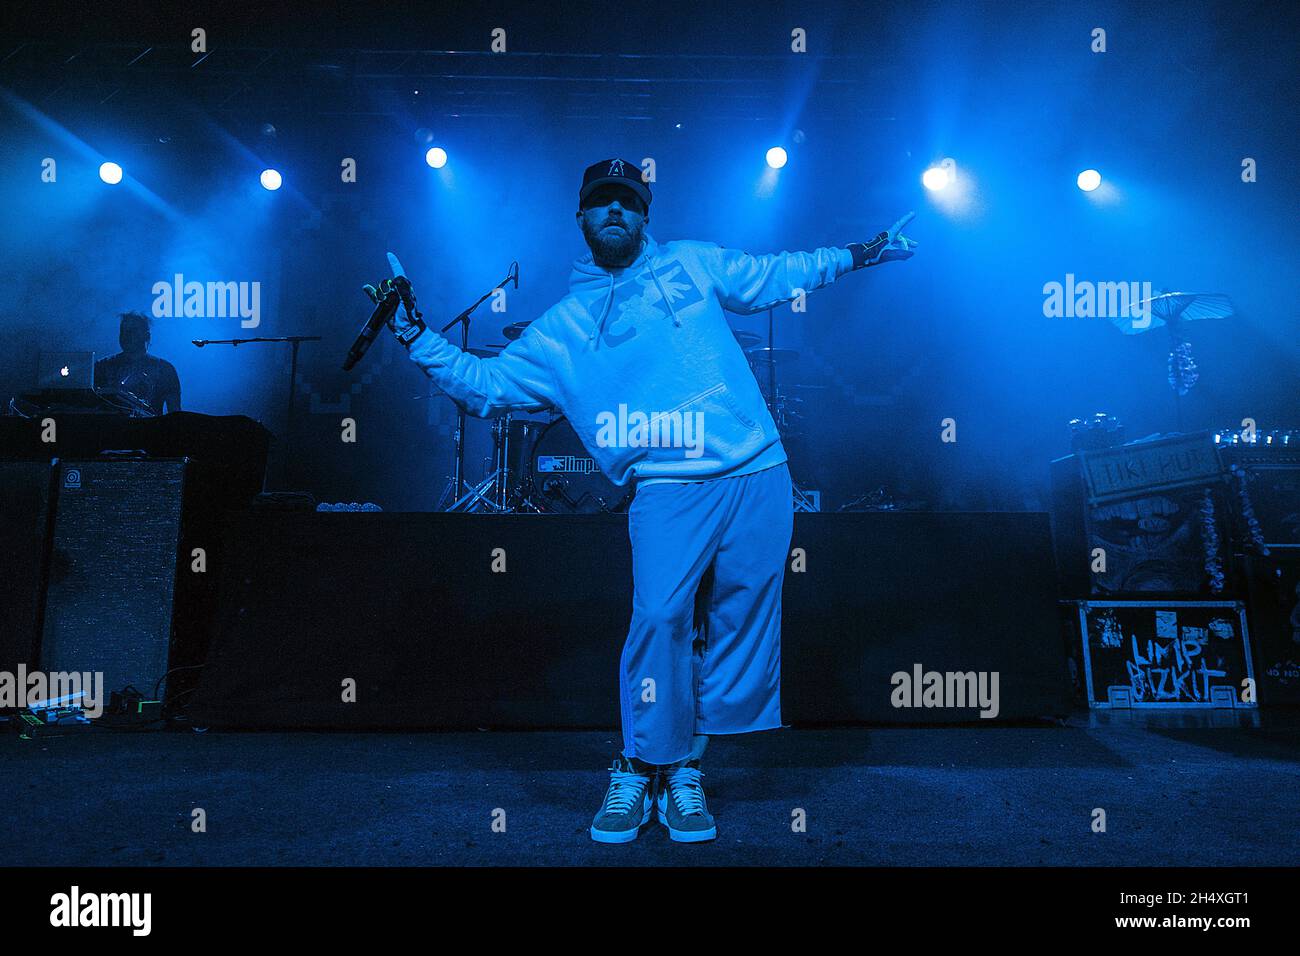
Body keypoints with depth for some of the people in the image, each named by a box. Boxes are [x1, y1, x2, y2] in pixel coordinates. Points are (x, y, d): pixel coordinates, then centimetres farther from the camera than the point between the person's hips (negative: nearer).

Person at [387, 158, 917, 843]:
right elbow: (486, 384, 14)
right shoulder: (561, 329, 13)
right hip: (668, 489, -2)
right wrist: (416, 336, 7)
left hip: (758, 477, 2)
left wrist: (854, 255, 30)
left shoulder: (692, 265, 17)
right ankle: (640, 771, 3)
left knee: (741, 627, 3)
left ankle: (682, 769, 17)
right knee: (660, 620, -18)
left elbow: (774, 276, 29)